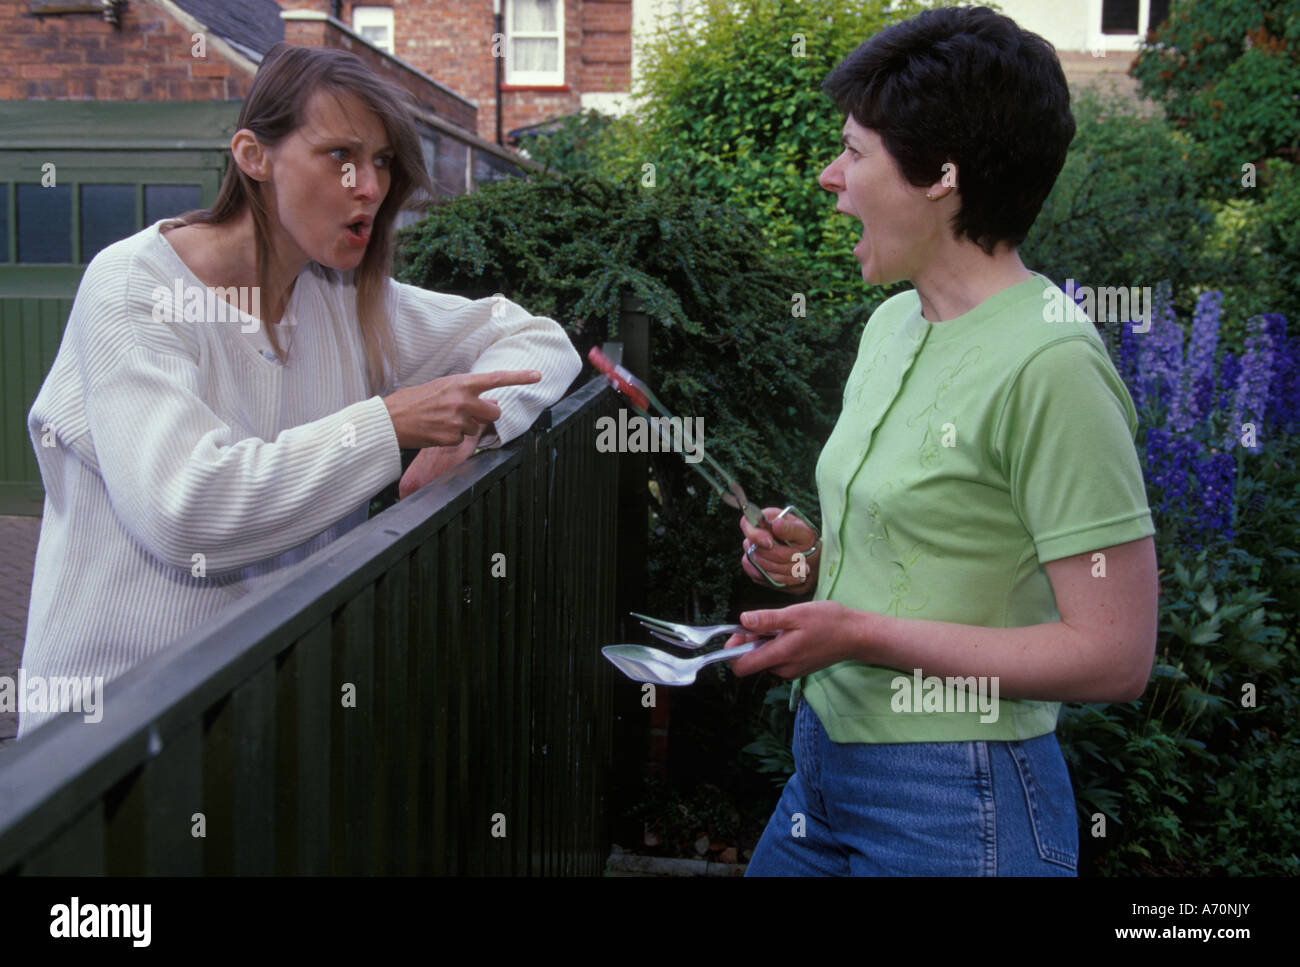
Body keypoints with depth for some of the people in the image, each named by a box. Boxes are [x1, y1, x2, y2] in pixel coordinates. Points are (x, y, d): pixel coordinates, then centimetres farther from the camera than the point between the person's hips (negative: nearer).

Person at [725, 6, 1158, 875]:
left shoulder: (1050, 363, -19)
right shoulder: (891, 322, 7)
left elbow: (1114, 656, -20)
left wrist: (862, 634, -21)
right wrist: (819, 559, 0)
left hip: (952, 804, -7)